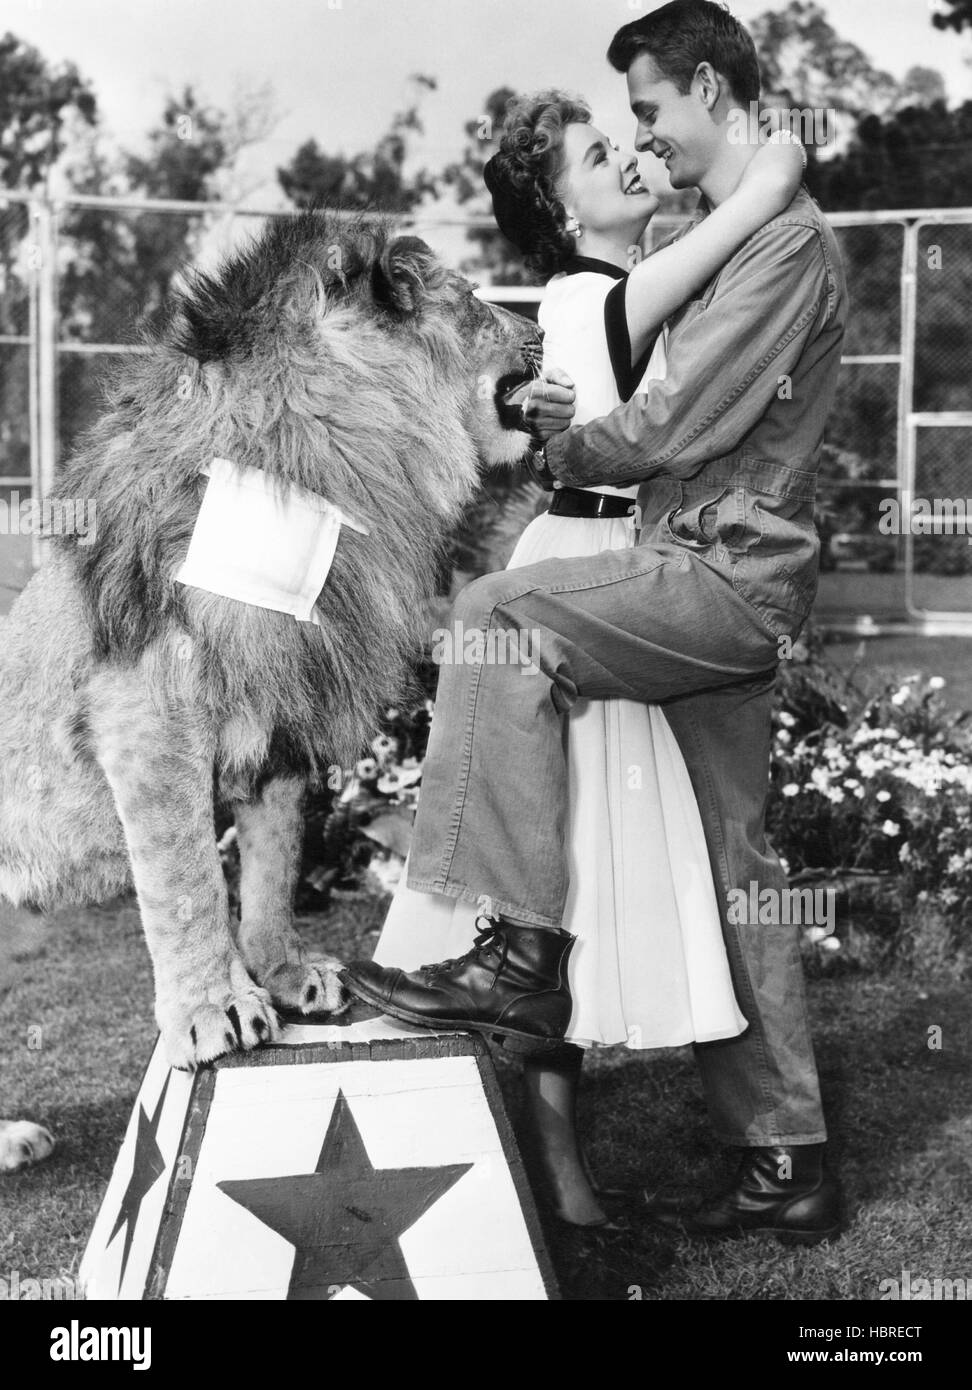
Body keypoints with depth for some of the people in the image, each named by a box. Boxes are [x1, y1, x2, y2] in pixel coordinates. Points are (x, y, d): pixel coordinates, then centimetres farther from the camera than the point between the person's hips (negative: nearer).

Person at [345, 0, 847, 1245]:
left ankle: (521, 958, -25)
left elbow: (683, 425, -15)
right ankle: (783, 1162, 14)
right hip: (716, 587, 9)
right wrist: (565, 429, 3)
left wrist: (568, 446, 0)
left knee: (499, 618, -24)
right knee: (732, 873, 8)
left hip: (730, 573, -9)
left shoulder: (788, 240, -7)